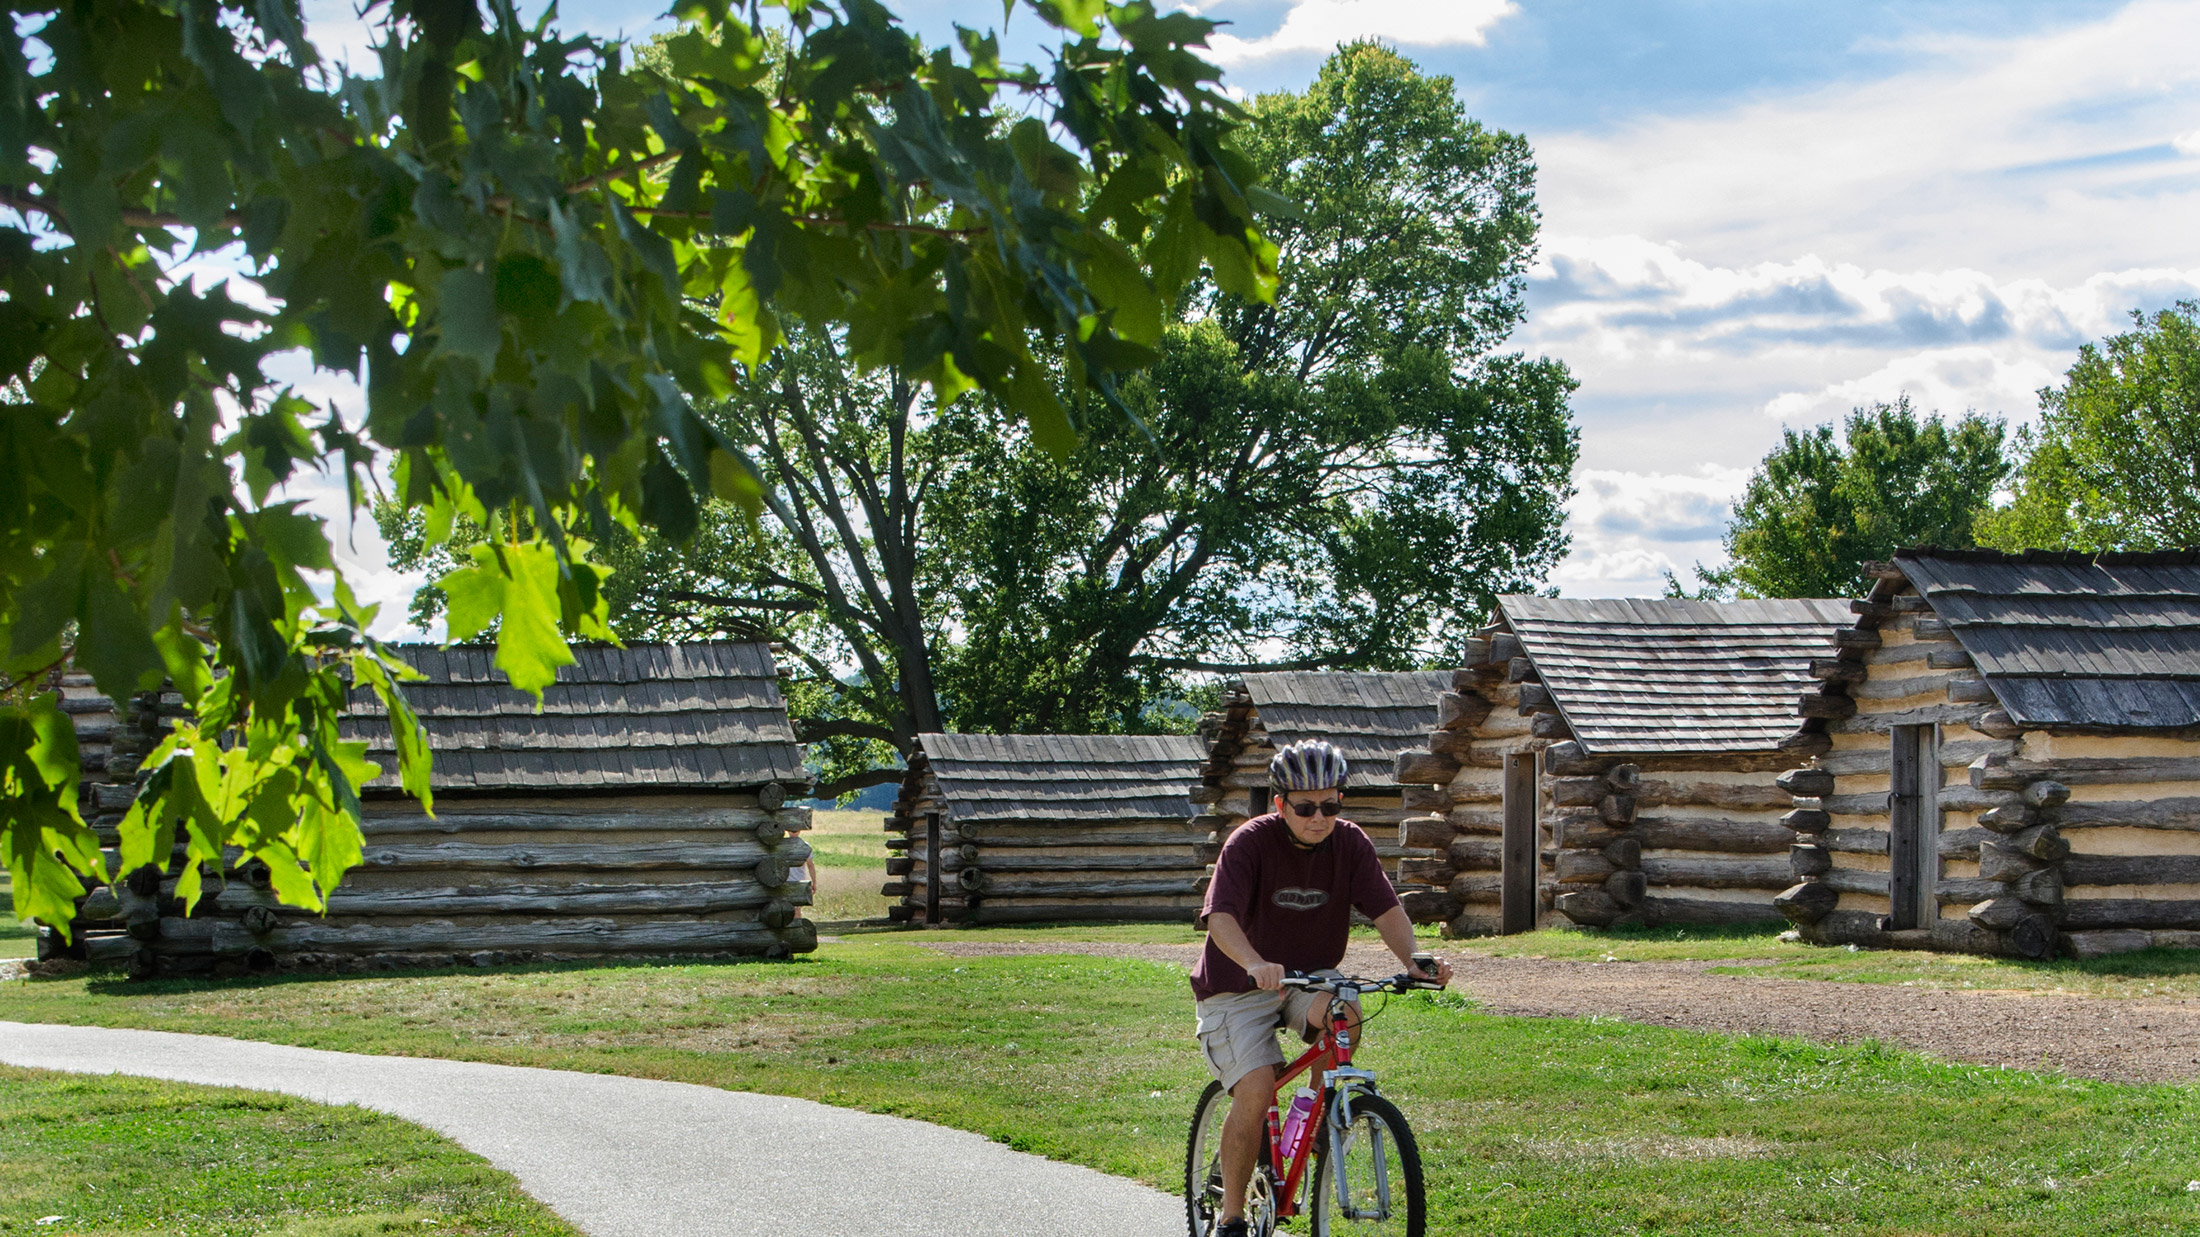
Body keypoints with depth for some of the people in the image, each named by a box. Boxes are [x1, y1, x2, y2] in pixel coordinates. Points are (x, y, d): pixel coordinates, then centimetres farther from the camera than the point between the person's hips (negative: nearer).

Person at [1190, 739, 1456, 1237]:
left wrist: (1413, 960, -33)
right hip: (1239, 988, -3)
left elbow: (1386, 908, -12)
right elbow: (1220, 918, -30)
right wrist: (1256, 964, -50)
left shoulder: (1350, 843, -6)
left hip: (1310, 977, 3)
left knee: (1342, 1012, -32)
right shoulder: (1250, 842, -18)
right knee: (1256, 1092, -22)